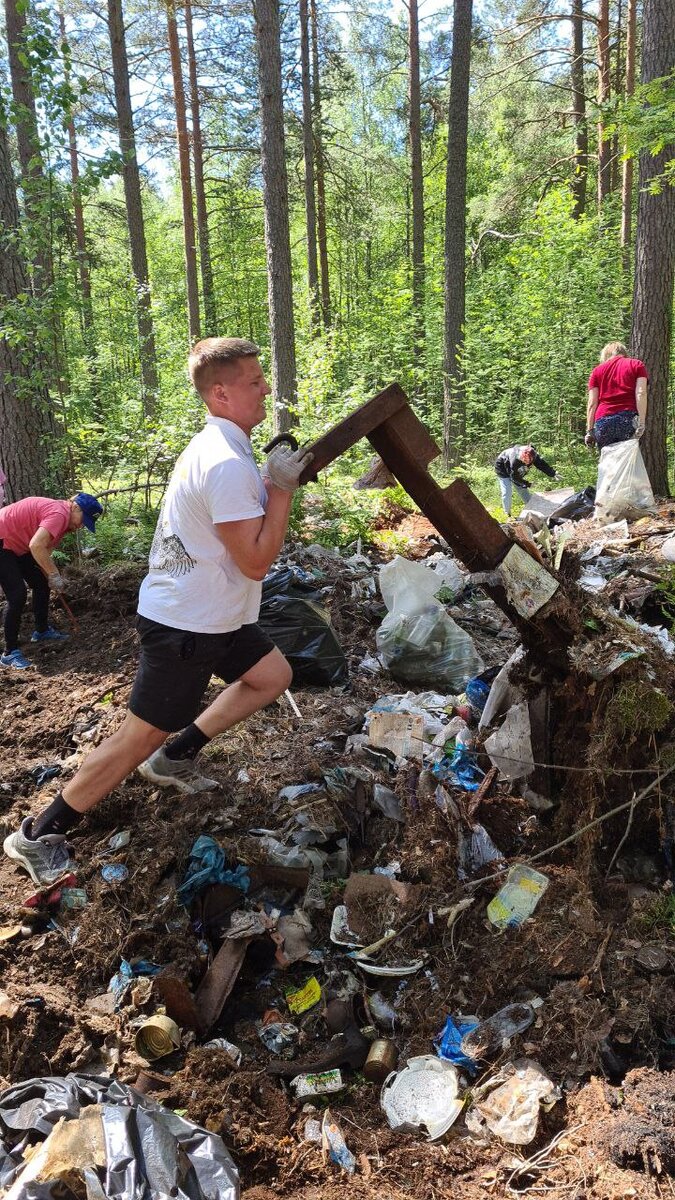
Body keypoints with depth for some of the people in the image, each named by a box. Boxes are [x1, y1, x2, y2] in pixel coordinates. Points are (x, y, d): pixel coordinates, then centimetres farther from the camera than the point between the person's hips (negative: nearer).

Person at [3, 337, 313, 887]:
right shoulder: (228, 466, -26)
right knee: (144, 732, -1)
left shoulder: (215, 447, 8)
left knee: (272, 675, 19)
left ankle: (175, 758, 26)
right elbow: (256, 560, -25)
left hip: (212, 614, 10)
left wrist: (279, 477, 3)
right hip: (184, 628, -10)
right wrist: (282, 487, -20)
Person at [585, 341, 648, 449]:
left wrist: (590, 430, 8)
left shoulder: (597, 370, 21)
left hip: (603, 422, 1)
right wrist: (641, 422, -6)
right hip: (629, 419, -1)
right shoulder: (637, 365, 17)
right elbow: (641, 394, 1)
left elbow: (592, 403, 11)